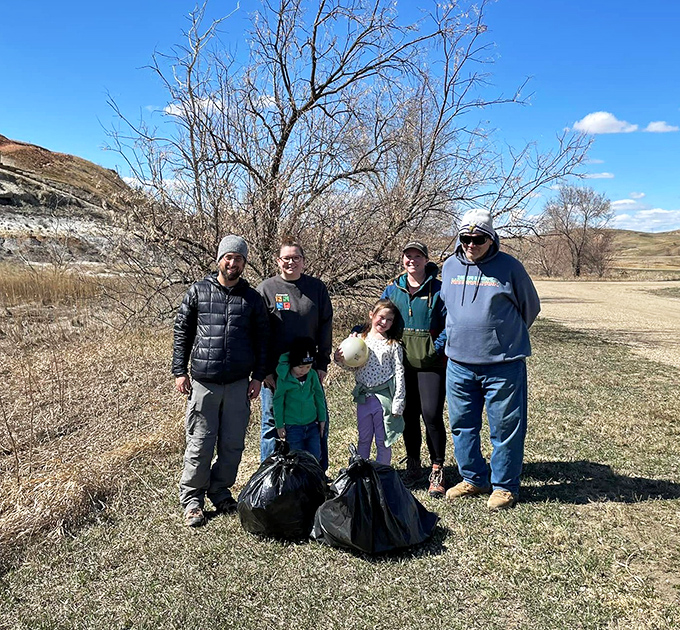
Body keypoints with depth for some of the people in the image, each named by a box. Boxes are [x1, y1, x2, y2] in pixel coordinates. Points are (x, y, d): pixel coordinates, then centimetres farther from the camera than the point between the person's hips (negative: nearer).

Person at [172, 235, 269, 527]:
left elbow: (262, 339, 10)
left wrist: (258, 376, 5)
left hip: (239, 384, 2)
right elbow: (182, 332, 6)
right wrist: (179, 371, 1)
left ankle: (220, 492, 29)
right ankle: (192, 498, 21)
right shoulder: (198, 291, 3)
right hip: (203, 382, -2)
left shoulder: (252, 298, 7)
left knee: (233, 444, 9)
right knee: (200, 444, 3)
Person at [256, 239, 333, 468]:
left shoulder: (317, 288, 6)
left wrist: (322, 365, 2)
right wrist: (265, 370, -8)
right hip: (274, 372, -2)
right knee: (272, 424, 8)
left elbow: (326, 327, 7)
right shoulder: (266, 289, -1)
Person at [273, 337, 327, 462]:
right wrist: (279, 425, -1)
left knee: (315, 457, 11)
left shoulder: (312, 375, -5)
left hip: (312, 424, 3)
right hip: (293, 427, -3)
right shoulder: (283, 378, -14)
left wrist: (322, 419, 12)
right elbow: (278, 402, -5)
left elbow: (319, 396, 7)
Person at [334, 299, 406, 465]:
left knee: (383, 441, 9)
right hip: (363, 396, 3)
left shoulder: (393, 345, -5)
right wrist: (340, 360, -8)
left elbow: (399, 373, -7)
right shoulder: (360, 339, 4)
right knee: (363, 439, 17)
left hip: (384, 396, -3)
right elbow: (352, 367, 12)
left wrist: (398, 403, -11)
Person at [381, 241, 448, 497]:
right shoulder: (392, 290, 10)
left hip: (431, 364, -4)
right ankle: (413, 465, 28)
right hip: (403, 363, 4)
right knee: (408, 416, 12)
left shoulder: (438, 289, -2)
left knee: (432, 415, -9)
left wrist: (437, 348, -15)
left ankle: (437, 471, 8)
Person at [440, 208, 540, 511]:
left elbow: (530, 307, 7)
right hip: (458, 364, 5)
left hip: (503, 365, -4)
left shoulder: (509, 266, -5)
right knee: (462, 426, 14)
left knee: (505, 429, 5)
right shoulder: (450, 266, 7)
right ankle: (473, 479, 31)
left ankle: (504, 486, 21)